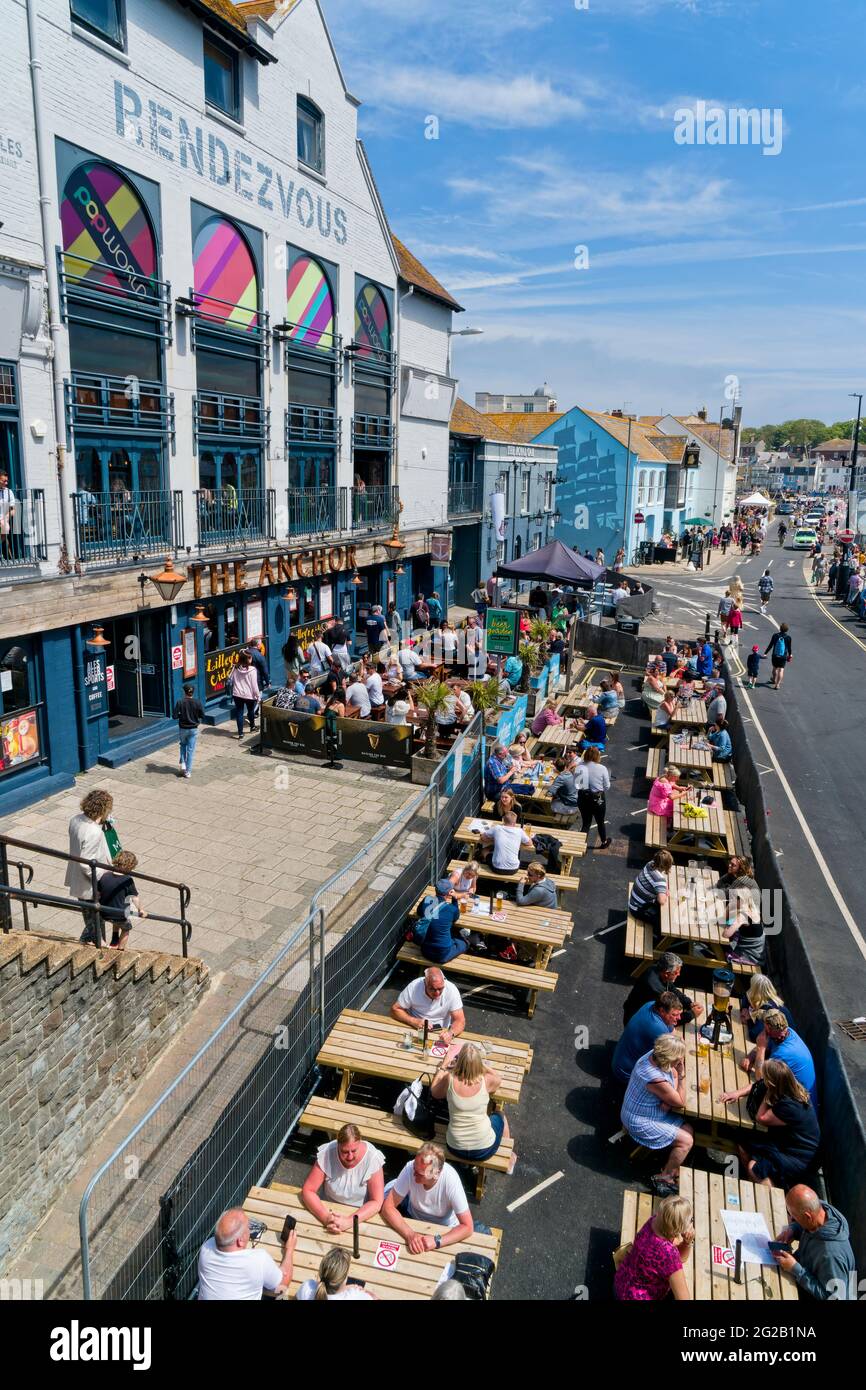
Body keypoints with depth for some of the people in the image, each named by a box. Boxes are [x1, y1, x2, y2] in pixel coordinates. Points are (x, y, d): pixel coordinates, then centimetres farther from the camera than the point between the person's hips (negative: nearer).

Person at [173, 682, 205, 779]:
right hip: (194, 729, 0)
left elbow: (174, 716, -14)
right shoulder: (198, 703, -11)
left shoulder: (180, 703, -14)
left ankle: (182, 763, 11)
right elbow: (202, 716, -6)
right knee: (191, 750, 6)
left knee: (183, 745, 27)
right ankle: (188, 772, 8)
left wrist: (181, 715, 5)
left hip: (183, 728, 0)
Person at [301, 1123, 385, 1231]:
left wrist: (349, 1221, -29)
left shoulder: (372, 1158, -21)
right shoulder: (327, 1154, -19)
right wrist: (325, 1217, -28)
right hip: (330, 1211, 0)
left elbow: (376, 1202, -17)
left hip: (361, 1216, 0)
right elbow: (307, 1191, -14)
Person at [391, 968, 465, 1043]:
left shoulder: (451, 990, -19)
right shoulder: (414, 987, -19)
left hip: (440, 1034, 0)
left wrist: (451, 1033, -40)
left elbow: (460, 1020, -18)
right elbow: (395, 1009, -8)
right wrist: (414, 1021, -25)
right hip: (414, 1030, 0)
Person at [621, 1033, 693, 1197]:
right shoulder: (656, 1079, -38)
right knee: (686, 1141, -7)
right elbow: (680, 1102, -21)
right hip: (641, 1122, -9)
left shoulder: (654, 1055, -14)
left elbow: (675, 1075, 4)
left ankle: (673, 1170, 20)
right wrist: (682, 1074, -22)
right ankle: (664, 1178, 10)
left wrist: (669, 1101, -12)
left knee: (688, 1130, 7)